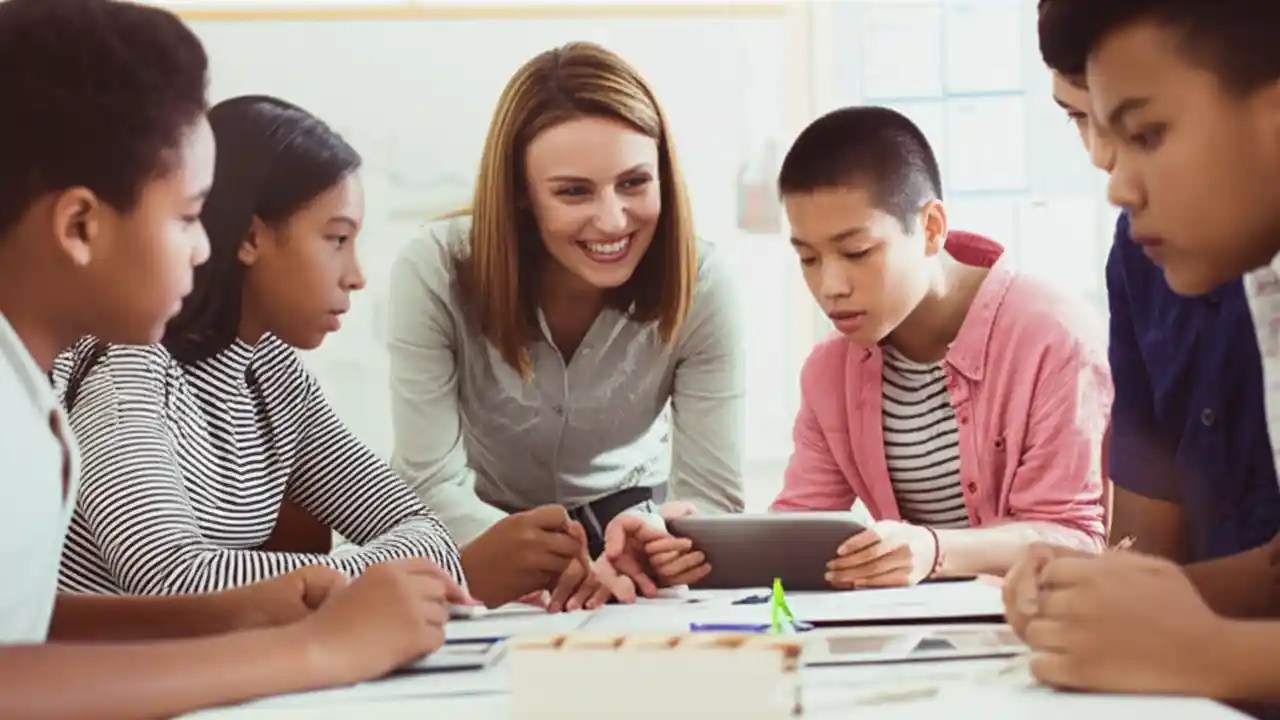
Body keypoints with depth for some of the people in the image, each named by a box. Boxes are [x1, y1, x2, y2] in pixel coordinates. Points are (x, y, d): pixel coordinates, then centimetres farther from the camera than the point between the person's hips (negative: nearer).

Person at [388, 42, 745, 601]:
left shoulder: (700, 282, -22)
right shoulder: (434, 272, -25)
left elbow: (713, 494, -20)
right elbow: (433, 485, -25)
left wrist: (665, 538, -45)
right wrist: (561, 573, -43)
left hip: (625, 520, 1)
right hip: (480, 538, 0)